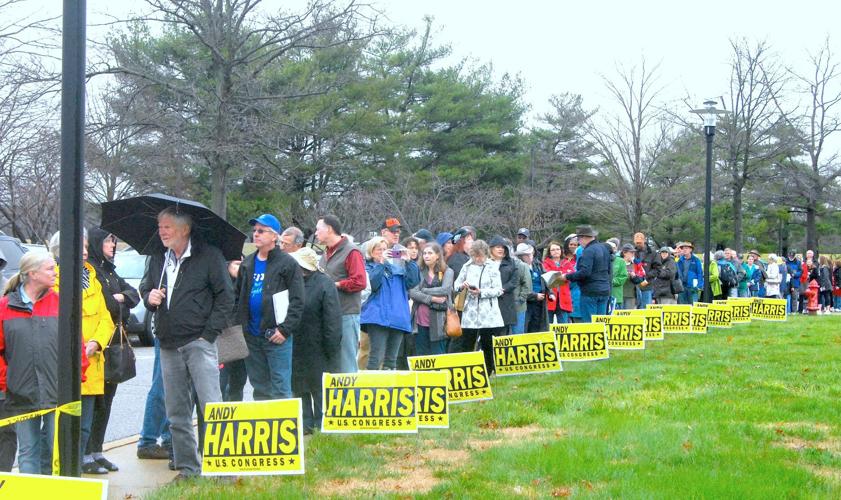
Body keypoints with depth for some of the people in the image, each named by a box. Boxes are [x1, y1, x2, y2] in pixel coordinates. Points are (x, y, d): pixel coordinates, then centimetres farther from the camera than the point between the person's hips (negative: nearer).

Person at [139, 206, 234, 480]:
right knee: (177, 413, 9)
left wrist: (209, 332, -9)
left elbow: (225, 297, -3)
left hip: (199, 342, -6)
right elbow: (145, 287, 24)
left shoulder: (208, 255, -4)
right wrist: (149, 298, -1)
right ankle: (187, 467, 17)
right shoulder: (157, 259, 12)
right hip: (169, 345, 6)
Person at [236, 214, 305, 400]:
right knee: (259, 387, 14)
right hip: (251, 336, 6)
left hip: (277, 336, -6)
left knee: (280, 389, -4)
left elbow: (297, 301, -11)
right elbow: (238, 297, 17)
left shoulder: (287, 263, -6)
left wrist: (285, 329, -17)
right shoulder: (247, 263, 14)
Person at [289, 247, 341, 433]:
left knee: (319, 387, 4)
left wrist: (331, 347, -17)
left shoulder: (325, 284, -12)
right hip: (297, 347, 6)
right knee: (299, 386, 11)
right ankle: (305, 422, 20)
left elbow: (332, 320, -14)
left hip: (317, 348, -6)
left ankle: (321, 424, 14)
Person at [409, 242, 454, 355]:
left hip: (438, 322, -2)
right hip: (420, 321, 3)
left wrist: (424, 291, -6)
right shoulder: (419, 271, 8)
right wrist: (432, 299, -14)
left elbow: (445, 290, -13)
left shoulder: (447, 272, 3)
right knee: (421, 357, 8)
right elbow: (412, 292, -4)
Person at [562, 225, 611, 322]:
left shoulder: (589, 251, -16)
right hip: (605, 291, 9)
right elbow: (608, 270, 19)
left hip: (590, 291, -9)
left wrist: (568, 277, -14)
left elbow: (584, 272, -23)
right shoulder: (604, 248, 12)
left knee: (588, 321, -3)